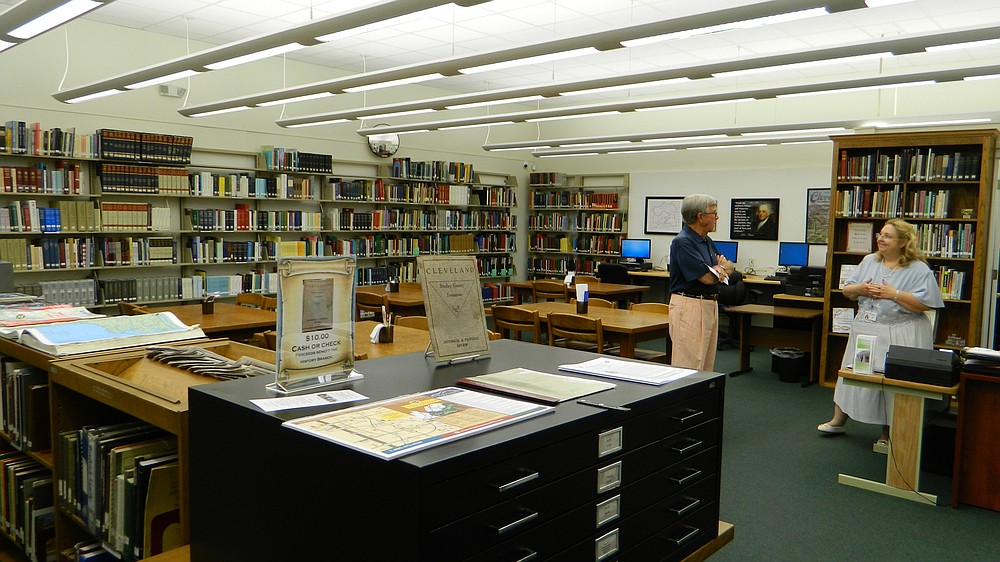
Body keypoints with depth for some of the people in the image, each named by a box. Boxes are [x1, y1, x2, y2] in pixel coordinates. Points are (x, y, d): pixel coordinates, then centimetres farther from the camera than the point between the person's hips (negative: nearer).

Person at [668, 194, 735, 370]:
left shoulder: (707, 242, 13)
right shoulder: (682, 242, -15)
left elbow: (730, 267, 18)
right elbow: (708, 278, -19)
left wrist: (718, 269, -5)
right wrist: (722, 268, 2)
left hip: (710, 305, 9)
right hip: (689, 307, -9)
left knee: (706, 365, 14)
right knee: (688, 367, -6)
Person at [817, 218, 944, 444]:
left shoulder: (919, 270, -8)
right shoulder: (869, 261, 8)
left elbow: (926, 303, -16)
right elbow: (847, 290, 10)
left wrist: (894, 294, -21)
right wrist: (860, 289, -11)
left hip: (900, 335, -5)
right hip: (865, 330, 5)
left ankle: (888, 431, 19)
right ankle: (839, 420, 22)